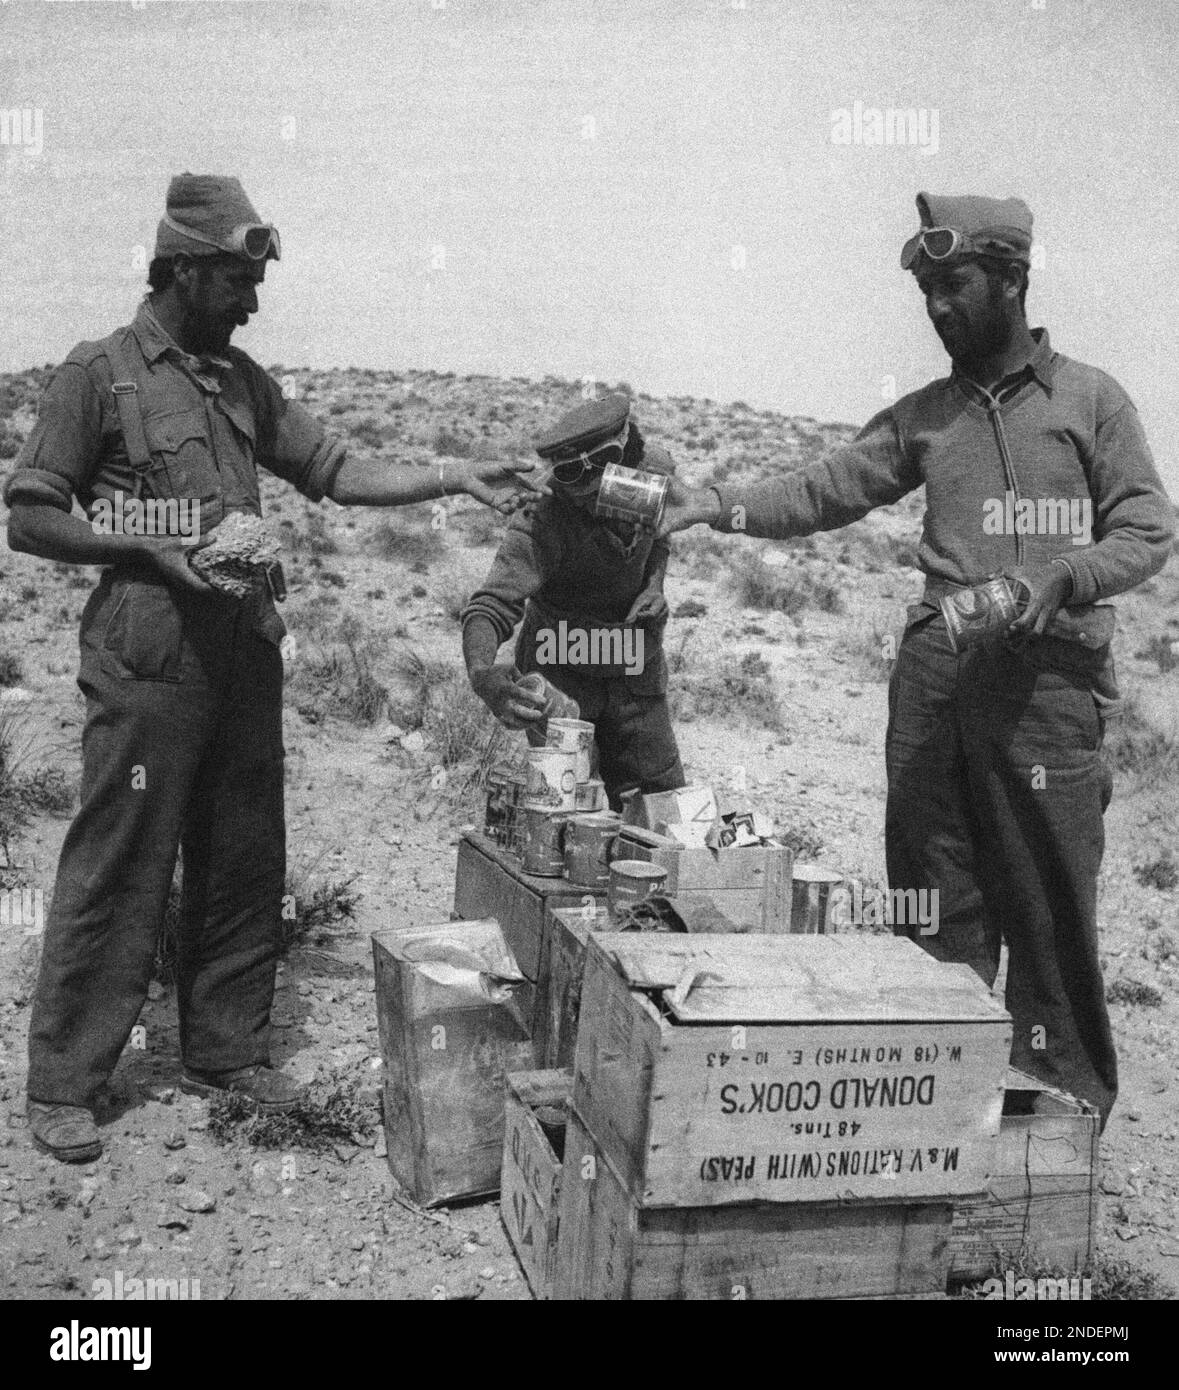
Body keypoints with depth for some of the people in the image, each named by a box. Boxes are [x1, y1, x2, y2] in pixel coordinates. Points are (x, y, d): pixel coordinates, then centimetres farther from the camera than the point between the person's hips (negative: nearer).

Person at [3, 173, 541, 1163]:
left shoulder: (242, 379, 15)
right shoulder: (100, 373, -3)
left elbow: (335, 471, 14)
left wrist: (453, 477, 4)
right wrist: (151, 546, -15)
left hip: (244, 651, 6)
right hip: (147, 656, -6)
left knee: (246, 862, 10)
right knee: (116, 869, -2)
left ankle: (227, 1052, 25)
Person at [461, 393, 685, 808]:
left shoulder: (656, 468, -14)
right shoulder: (540, 524, -30)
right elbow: (490, 609, -39)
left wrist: (654, 585, -9)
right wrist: (480, 673, -60)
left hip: (636, 676, 4)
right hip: (560, 676, -4)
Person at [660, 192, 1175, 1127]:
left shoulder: (1090, 400, 5)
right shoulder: (925, 415, 16)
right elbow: (828, 490, 10)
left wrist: (1062, 575, -16)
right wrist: (720, 506, -4)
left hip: (1049, 674, -4)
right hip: (935, 670, 4)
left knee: (1049, 899, -1)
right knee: (933, 898, 7)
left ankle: (1067, 1100, 13)